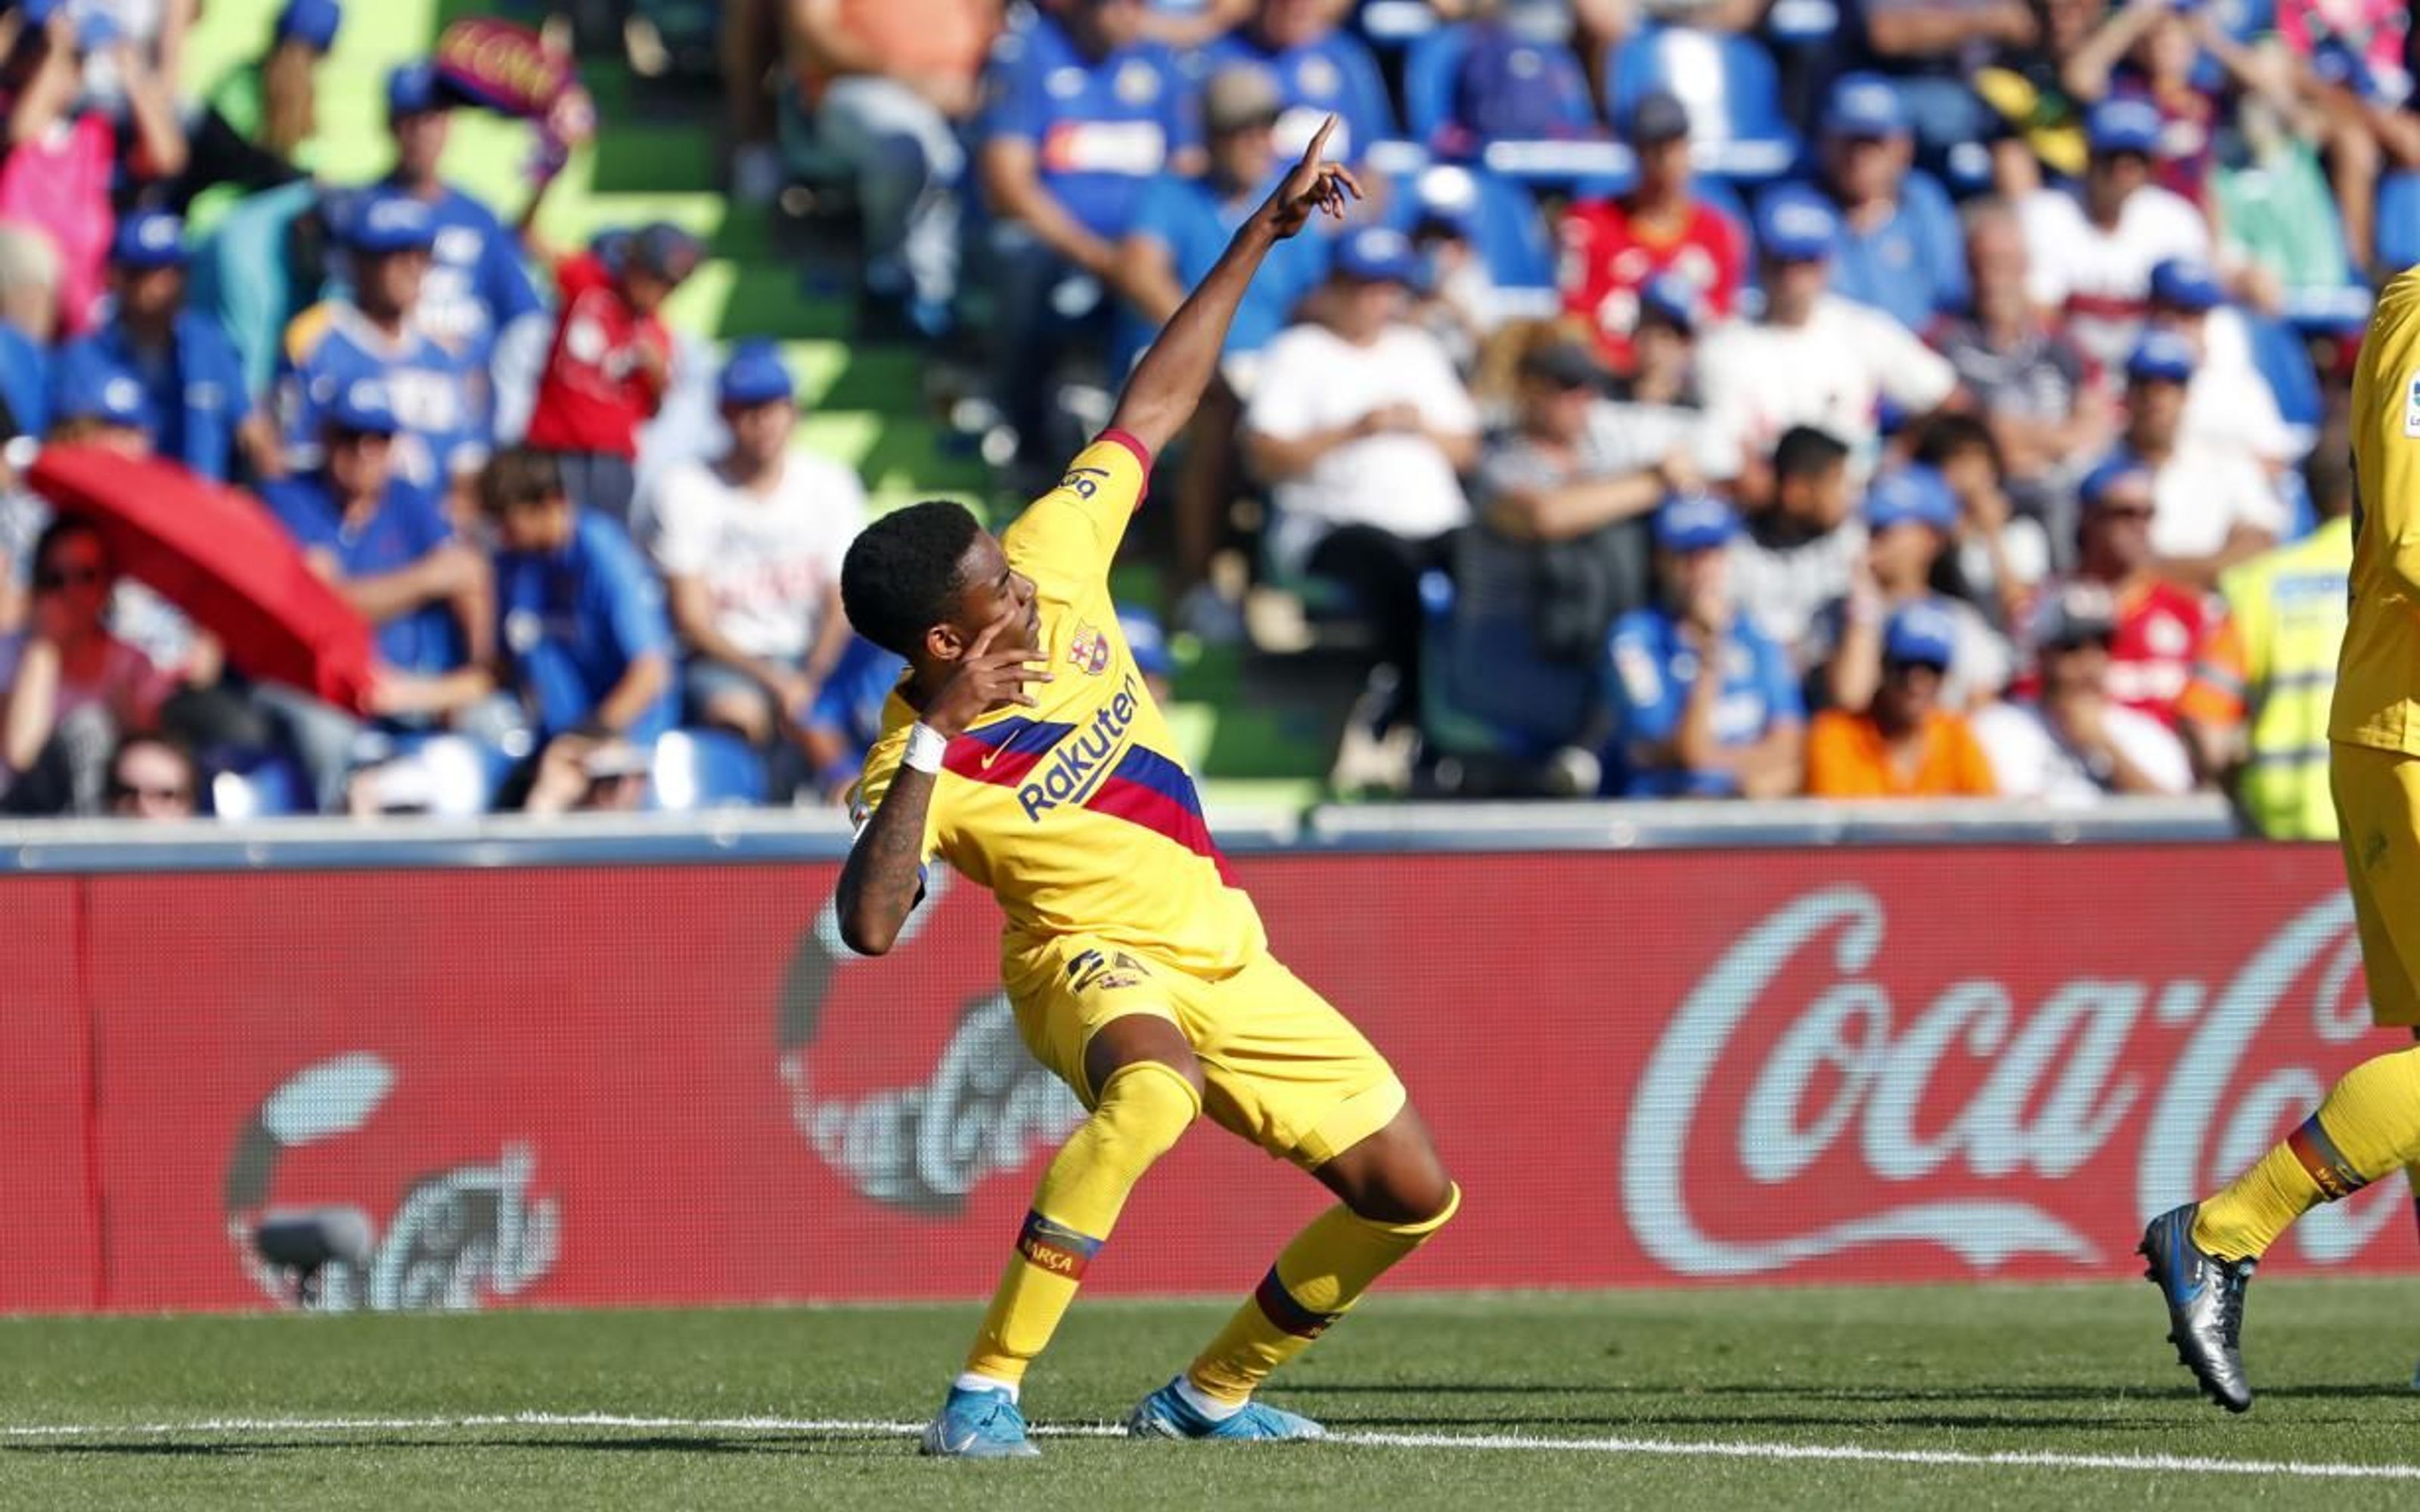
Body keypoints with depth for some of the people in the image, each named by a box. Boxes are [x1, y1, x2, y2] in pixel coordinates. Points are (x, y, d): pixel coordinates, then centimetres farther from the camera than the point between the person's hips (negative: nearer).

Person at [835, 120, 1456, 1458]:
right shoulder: (923, 757, -21)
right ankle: (987, 1389, -37)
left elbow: (1151, 409, 4)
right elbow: (868, 924, -38)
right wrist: (936, 742, -39)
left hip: (1225, 958, 7)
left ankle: (1211, 1392, 23)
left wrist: (1264, 233, 3)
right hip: (1098, 960, -7)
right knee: (1151, 1088, -43)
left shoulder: (1050, 564, -6)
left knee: (1412, 1195, 6)